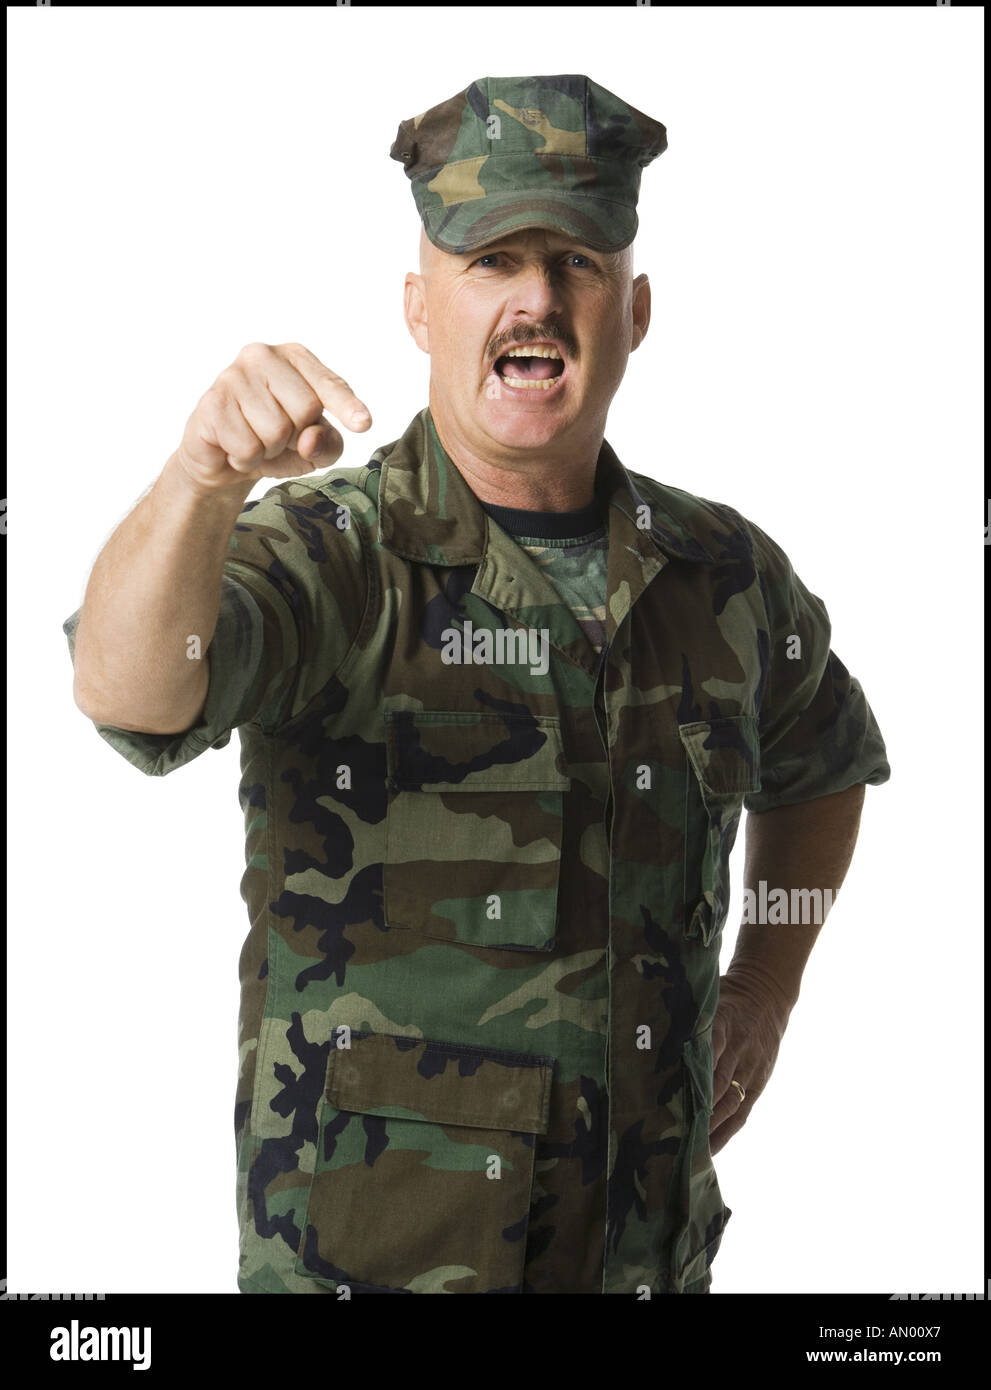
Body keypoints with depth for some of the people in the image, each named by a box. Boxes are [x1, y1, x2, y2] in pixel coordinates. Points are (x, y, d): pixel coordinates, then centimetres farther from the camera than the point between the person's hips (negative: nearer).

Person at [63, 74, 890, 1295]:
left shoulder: (728, 576, 2)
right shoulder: (329, 551, -12)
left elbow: (825, 764, 22)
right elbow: (132, 691, -32)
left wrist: (768, 984, 11)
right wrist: (201, 478, -50)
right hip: (359, 1252, -3)